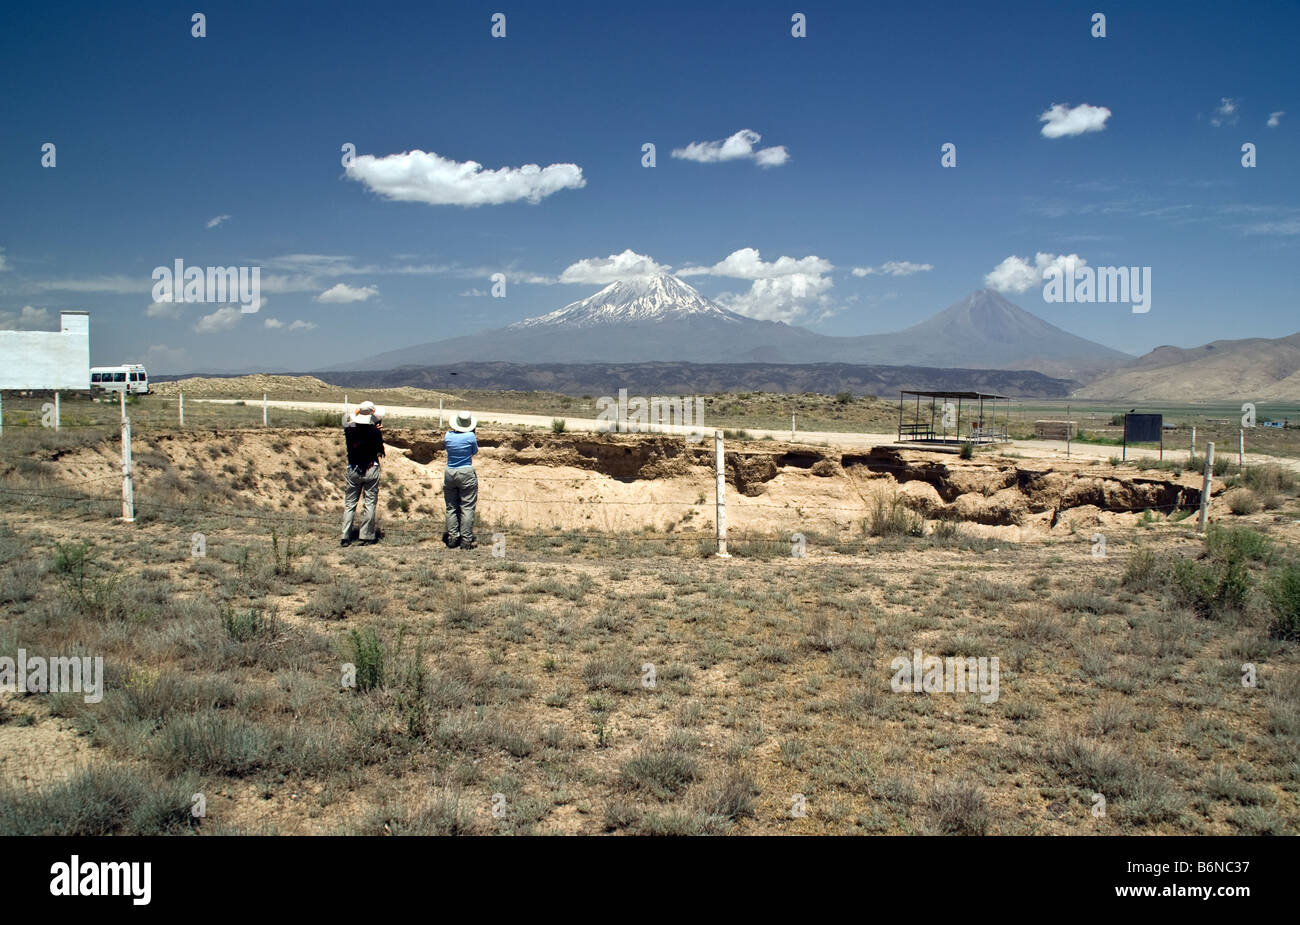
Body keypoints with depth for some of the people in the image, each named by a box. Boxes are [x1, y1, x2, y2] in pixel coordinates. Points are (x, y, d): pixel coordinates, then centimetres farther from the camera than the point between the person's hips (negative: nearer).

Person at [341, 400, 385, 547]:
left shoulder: (349, 429, -5)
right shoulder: (375, 431, -14)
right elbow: (380, 451, -3)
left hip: (353, 470, 3)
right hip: (371, 470, -2)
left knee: (349, 504, 9)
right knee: (370, 503, 5)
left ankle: (345, 537, 5)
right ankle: (366, 537, 3)